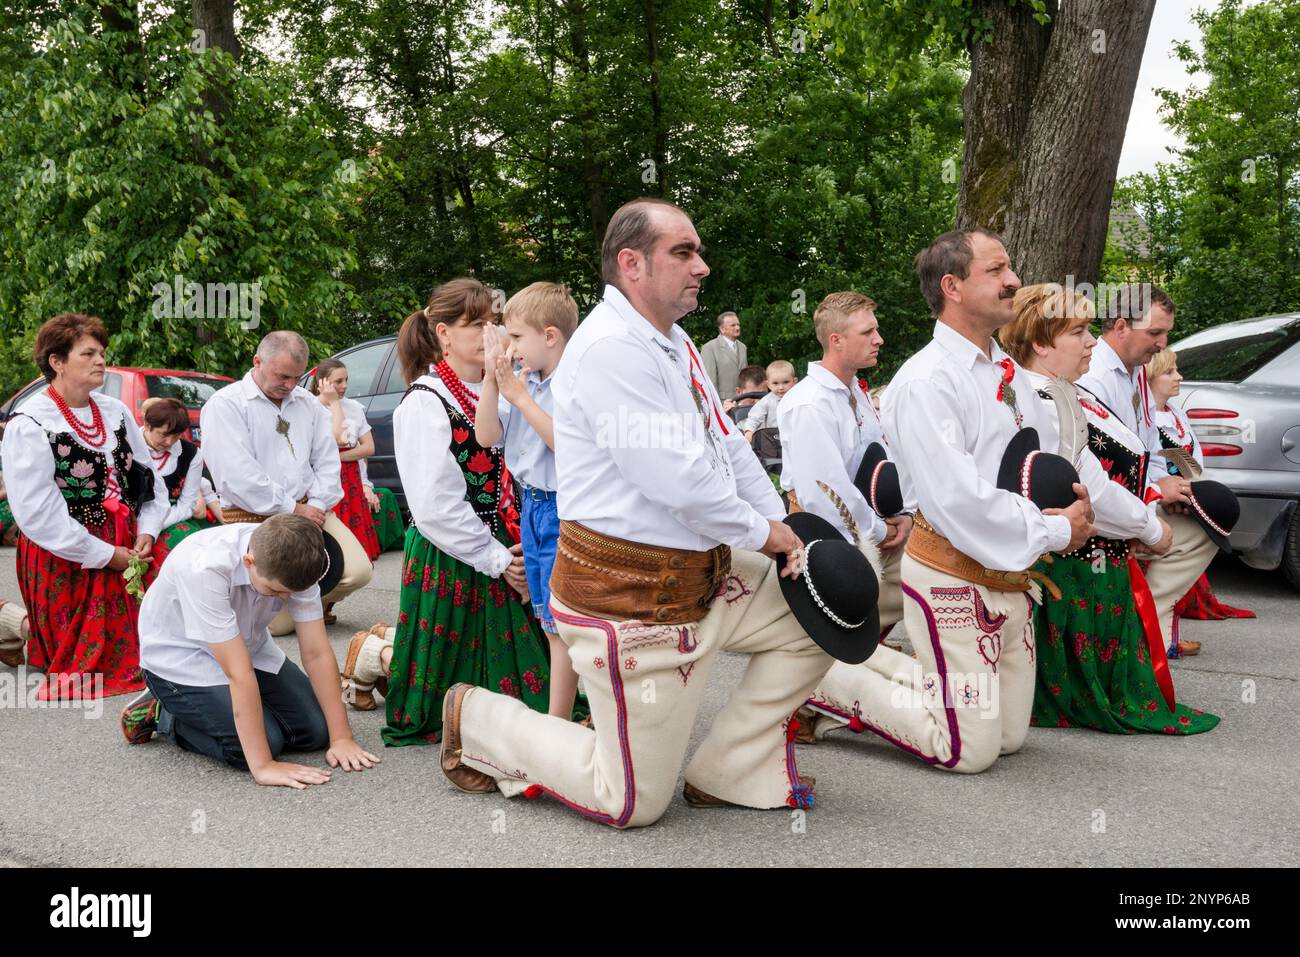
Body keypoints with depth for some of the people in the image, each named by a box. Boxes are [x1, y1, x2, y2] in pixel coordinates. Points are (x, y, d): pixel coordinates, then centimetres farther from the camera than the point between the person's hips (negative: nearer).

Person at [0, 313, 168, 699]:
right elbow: (38, 514, -18)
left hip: (128, 548, 6)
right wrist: (106, 555, -17)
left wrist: (147, 533, -7)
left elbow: (150, 479, 10)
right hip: (66, 561, -6)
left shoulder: (115, 412, 8)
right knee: (89, 655, 2)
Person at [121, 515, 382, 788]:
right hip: (181, 656, -6)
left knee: (316, 730, -3)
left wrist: (341, 737, -20)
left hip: (247, 645, 6)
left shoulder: (293, 562, -23)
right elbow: (239, 673, -38)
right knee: (267, 741, -21)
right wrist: (263, 765, -35)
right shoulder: (205, 569, -39)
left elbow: (316, 653, -17)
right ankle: (162, 715, 4)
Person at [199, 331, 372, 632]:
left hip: (310, 510, 6)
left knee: (358, 572, -10)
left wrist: (316, 505, -5)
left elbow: (327, 461, 13)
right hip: (255, 519, -6)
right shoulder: (225, 405, -7)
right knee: (278, 622, -12)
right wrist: (292, 509, -12)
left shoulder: (307, 403, 13)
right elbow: (237, 476, -16)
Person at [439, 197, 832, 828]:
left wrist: (781, 526, 3)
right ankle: (477, 720, 20)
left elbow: (729, 447, 16)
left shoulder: (673, 344, 12)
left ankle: (727, 775, 17)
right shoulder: (612, 347, -22)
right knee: (634, 803, 1)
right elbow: (675, 479, -26)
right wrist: (760, 532, -11)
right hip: (629, 592, -10)